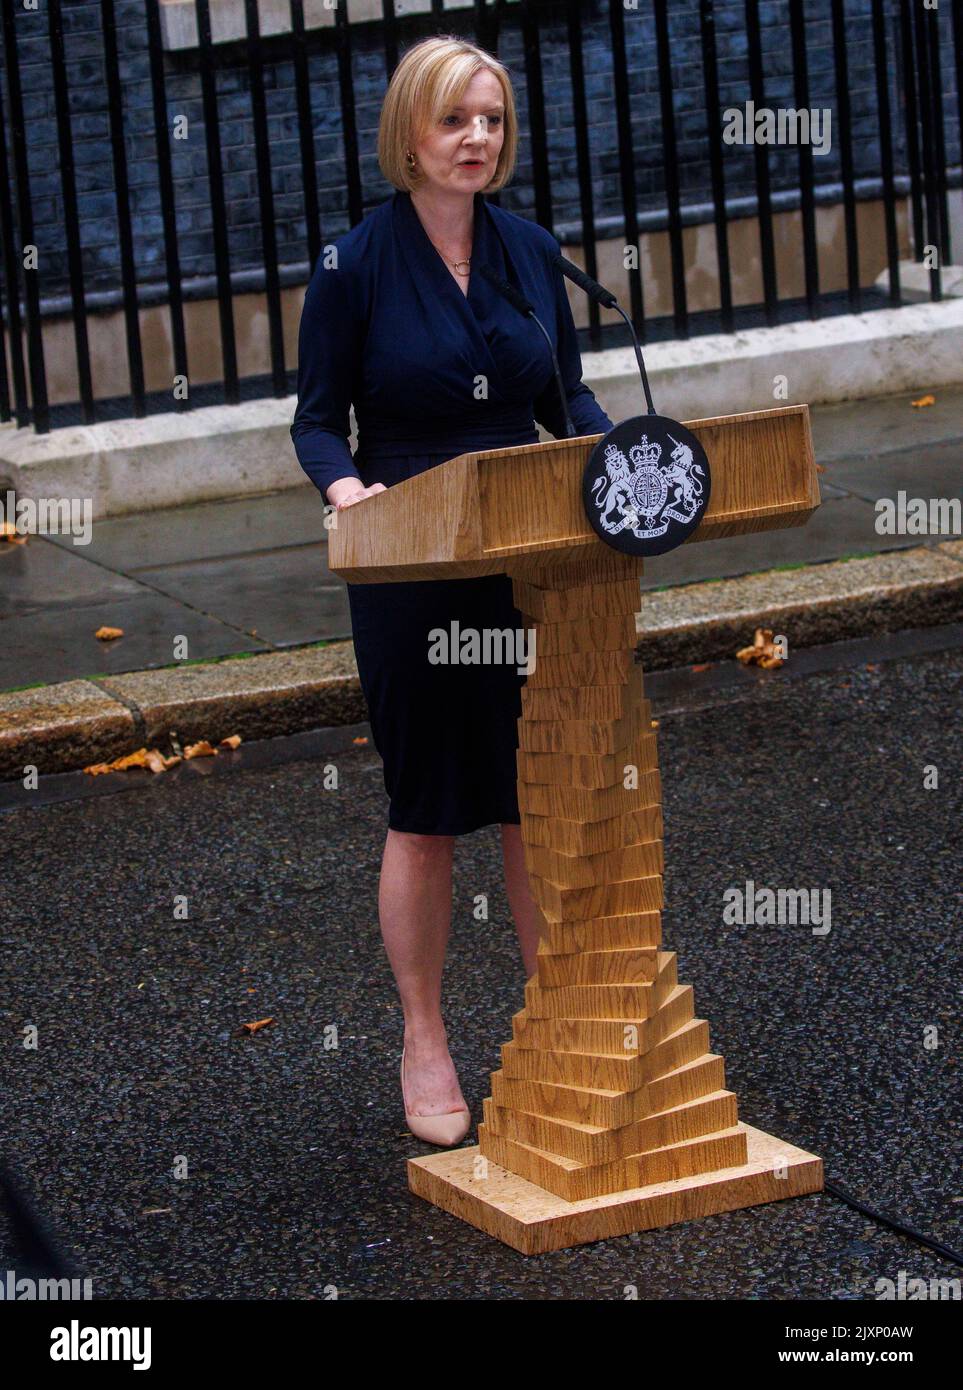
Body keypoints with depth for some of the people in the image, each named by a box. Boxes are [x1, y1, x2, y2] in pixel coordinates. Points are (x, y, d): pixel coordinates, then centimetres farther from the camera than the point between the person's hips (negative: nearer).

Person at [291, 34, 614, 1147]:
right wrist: (345, 485, -24)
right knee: (425, 814, 4)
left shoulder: (531, 250, 5)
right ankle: (424, 1049, 16)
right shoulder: (355, 263, -6)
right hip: (410, 571, -3)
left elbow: (566, 397, 12)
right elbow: (317, 419, -3)